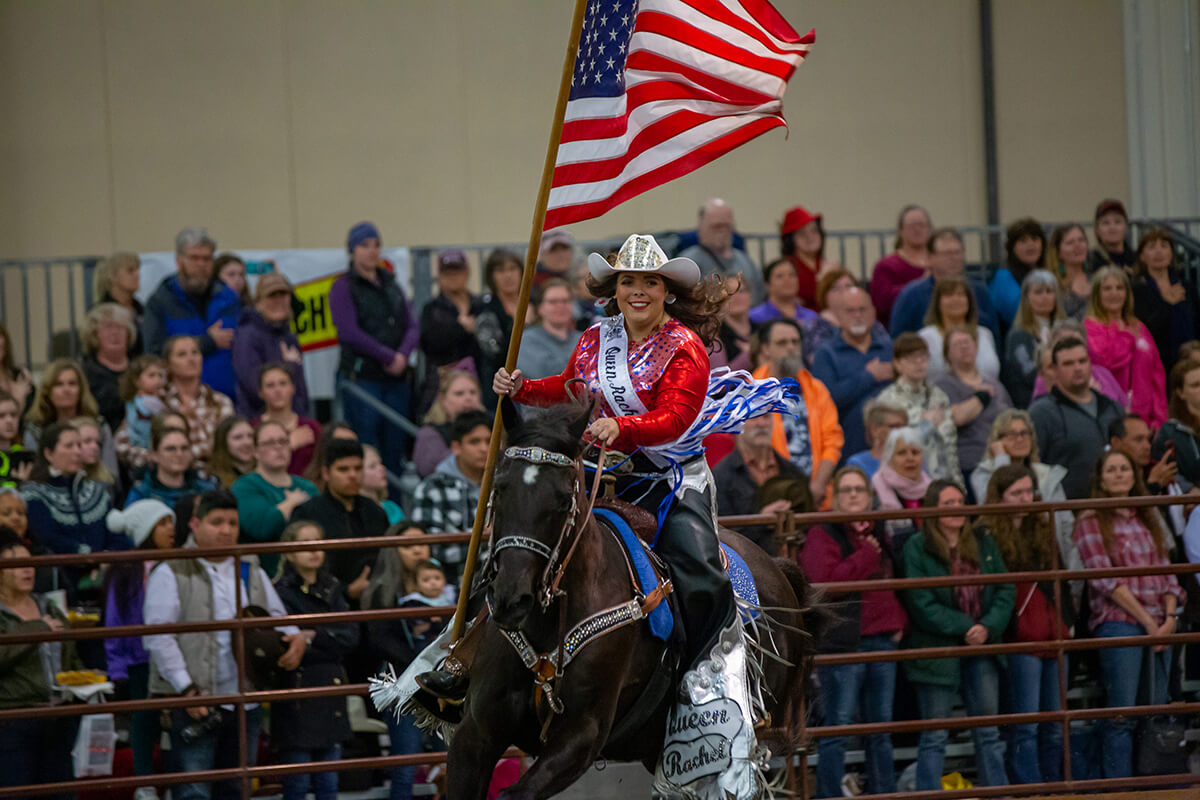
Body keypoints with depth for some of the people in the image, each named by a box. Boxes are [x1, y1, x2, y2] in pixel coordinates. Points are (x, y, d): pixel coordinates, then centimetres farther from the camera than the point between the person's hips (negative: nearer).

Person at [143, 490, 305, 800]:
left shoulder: (252, 573, 17)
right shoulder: (171, 574, -2)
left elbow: (276, 619, 21)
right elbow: (159, 637, -9)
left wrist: (295, 638, -5)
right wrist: (186, 690, -17)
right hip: (194, 704, -6)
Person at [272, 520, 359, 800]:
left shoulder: (331, 589, 14)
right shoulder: (282, 592, -5)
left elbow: (351, 637, 2)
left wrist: (316, 638, -11)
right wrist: (331, 644, -10)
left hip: (330, 693, 6)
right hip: (297, 697, -6)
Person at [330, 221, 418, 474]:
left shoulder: (391, 284, 16)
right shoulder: (343, 287, -1)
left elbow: (413, 326, 10)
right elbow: (350, 332, -12)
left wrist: (403, 355, -10)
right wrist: (389, 357, -13)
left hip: (396, 378, 6)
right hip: (361, 377, -6)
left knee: (395, 449, 4)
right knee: (367, 453, -10)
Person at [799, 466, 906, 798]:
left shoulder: (878, 534, 18)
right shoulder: (822, 535, -5)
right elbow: (825, 580, -22)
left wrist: (899, 621, 13)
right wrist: (866, 557, -15)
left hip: (882, 642, 7)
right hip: (842, 643, -7)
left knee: (881, 727, 11)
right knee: (838, 727, -7)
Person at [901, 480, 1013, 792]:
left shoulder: (983, 543, 9)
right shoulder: (917, 549, -6)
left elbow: (1005, 591, 5)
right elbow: (922, 603, -13)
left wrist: (988, 627, -12)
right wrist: (965, 627, -16)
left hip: (981, 649, 5)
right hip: (937, 651, -5)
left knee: (988, 732, 9)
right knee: (934, 737, 0)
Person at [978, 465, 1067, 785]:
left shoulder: (1043, 530, 16)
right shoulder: (986, 536, -6)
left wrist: (1066, 620, 17)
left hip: (1053, 637, 7)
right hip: (1018, 641, -7)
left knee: (1055, 725, 9)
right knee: (1026, 726, -7)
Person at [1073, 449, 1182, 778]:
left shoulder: (1148, 520, 18)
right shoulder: (1092, 522, 0)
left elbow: (1165, 572, 15)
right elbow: (1105, 579, -9)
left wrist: (1169, 616, -2)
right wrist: (1146, 620, -13)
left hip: (1158, 627, 6)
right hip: (1118, 623, -6)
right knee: (1121, 714, -9)